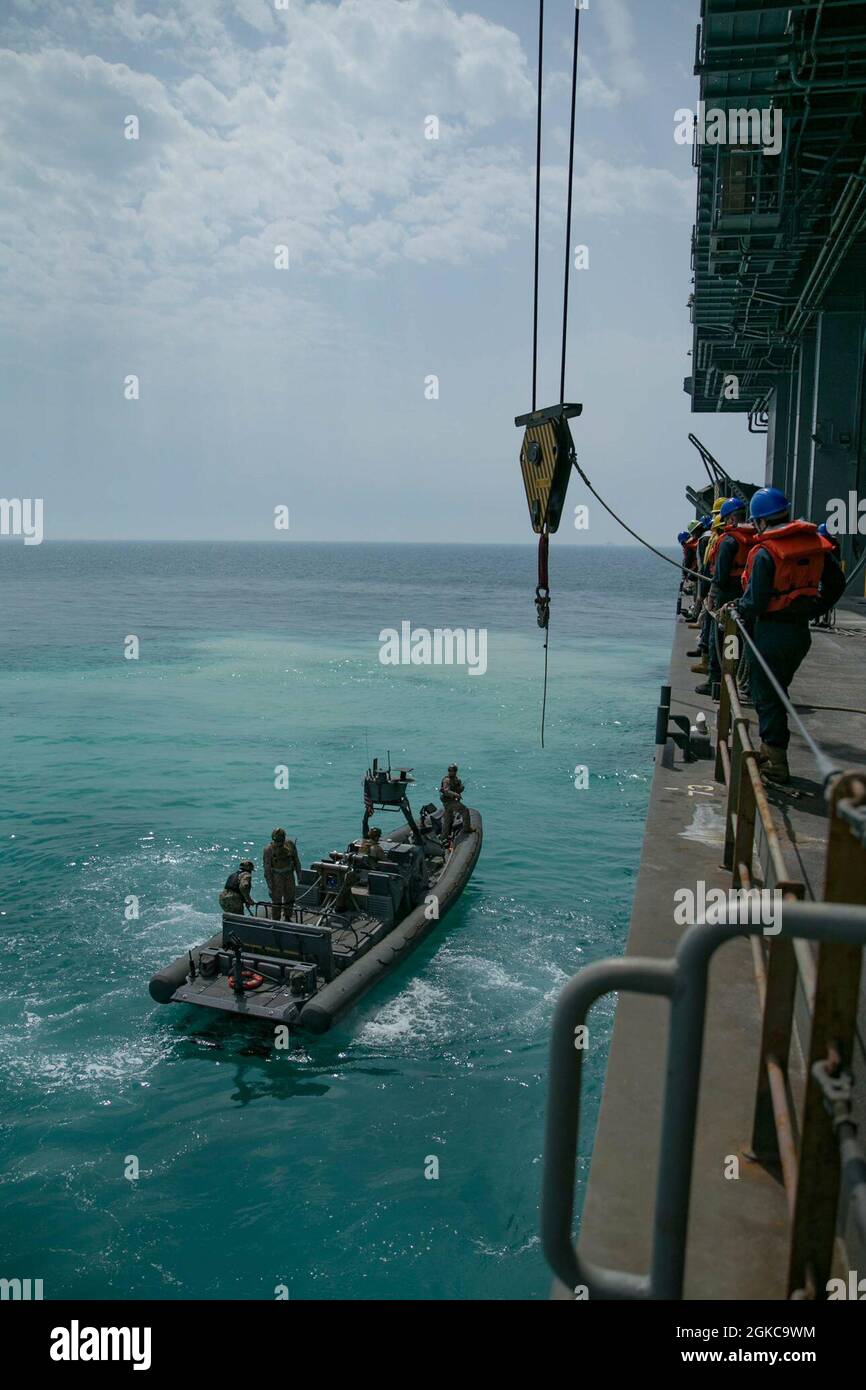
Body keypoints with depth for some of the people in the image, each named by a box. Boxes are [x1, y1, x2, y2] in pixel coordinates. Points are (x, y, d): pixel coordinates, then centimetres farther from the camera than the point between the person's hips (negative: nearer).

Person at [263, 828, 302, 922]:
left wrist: (299, 874, 7)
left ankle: (287, 918, 33)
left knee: (290, 898, 14)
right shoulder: (268, 850, -20)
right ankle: (276, 921, 12)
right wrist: (270, 884, -17)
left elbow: (296, 860, 4)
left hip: (289, 875, 4)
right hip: (276, 877, -4)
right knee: (276, 900, -2)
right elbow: (267, 867, -16)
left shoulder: (290, 845, -9)